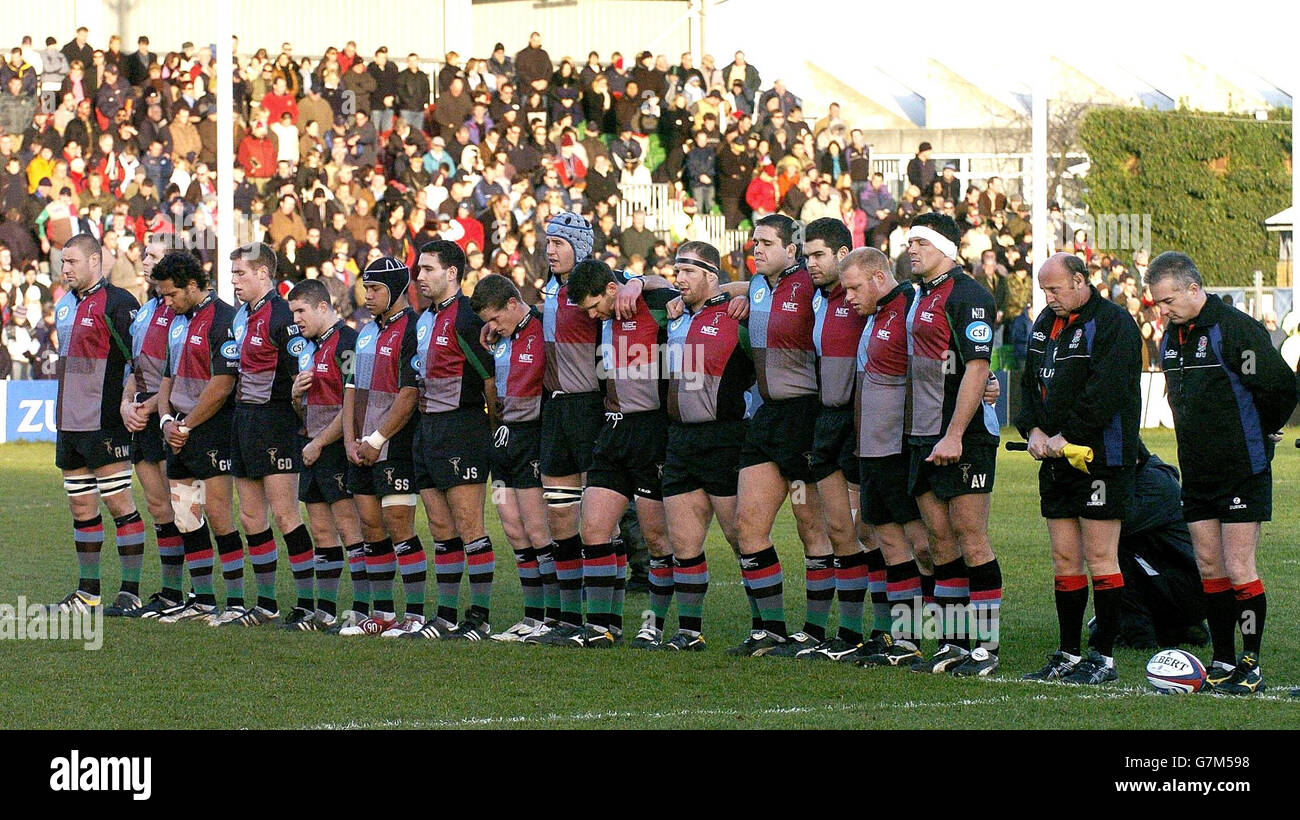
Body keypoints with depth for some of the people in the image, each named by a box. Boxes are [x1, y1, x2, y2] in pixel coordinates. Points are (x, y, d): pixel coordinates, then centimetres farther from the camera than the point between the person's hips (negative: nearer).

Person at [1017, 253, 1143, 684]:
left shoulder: (1111, 323, -11)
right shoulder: (1046, 323, 15)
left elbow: (1103, 393, -18)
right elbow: (1030, 383, 19)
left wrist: (1066, 436, -16)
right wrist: (1034, 430, 3)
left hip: (1101, 459, -8)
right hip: (1056, 460, 8)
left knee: (1100, 558, -5)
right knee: (1064, 559, 9)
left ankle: (1103, 657, -1)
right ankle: (1069, 654, 14)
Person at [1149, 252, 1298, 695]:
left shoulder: (1235, 329, -16)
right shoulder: (1171, 337, 11)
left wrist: (1263, 431, -3)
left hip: (1242, 471, -8)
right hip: (1197, 472, 8)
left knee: (1239, 570, -7)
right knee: (1210, 568, 8)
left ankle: (1251, 667, -1)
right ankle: (1223, 663, 14)